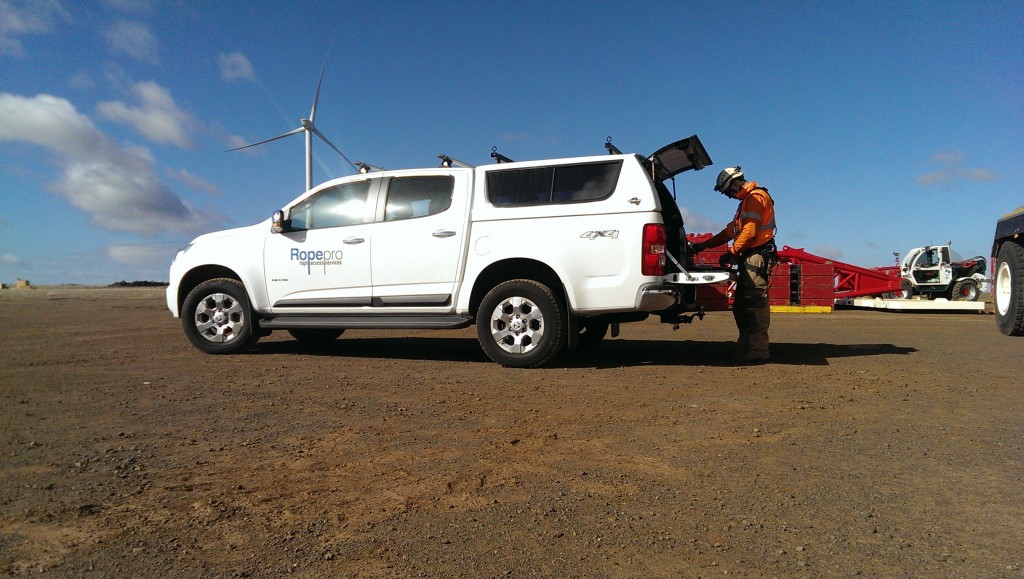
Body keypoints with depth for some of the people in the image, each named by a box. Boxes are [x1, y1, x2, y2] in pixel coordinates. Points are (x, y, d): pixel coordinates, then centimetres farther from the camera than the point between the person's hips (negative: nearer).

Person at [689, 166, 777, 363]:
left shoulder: (756, 197, -7)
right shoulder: (747, 201, 26)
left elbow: (750, 231, -17)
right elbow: (731, 230, 25)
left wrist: (731, 253, -13)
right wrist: (703, 245, 21)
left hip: (757, 256, -10)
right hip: (749, 257, 10)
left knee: (755, 304, -11)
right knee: (741, 305, 9)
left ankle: (758, 351, -10)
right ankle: (746, 347, 14)